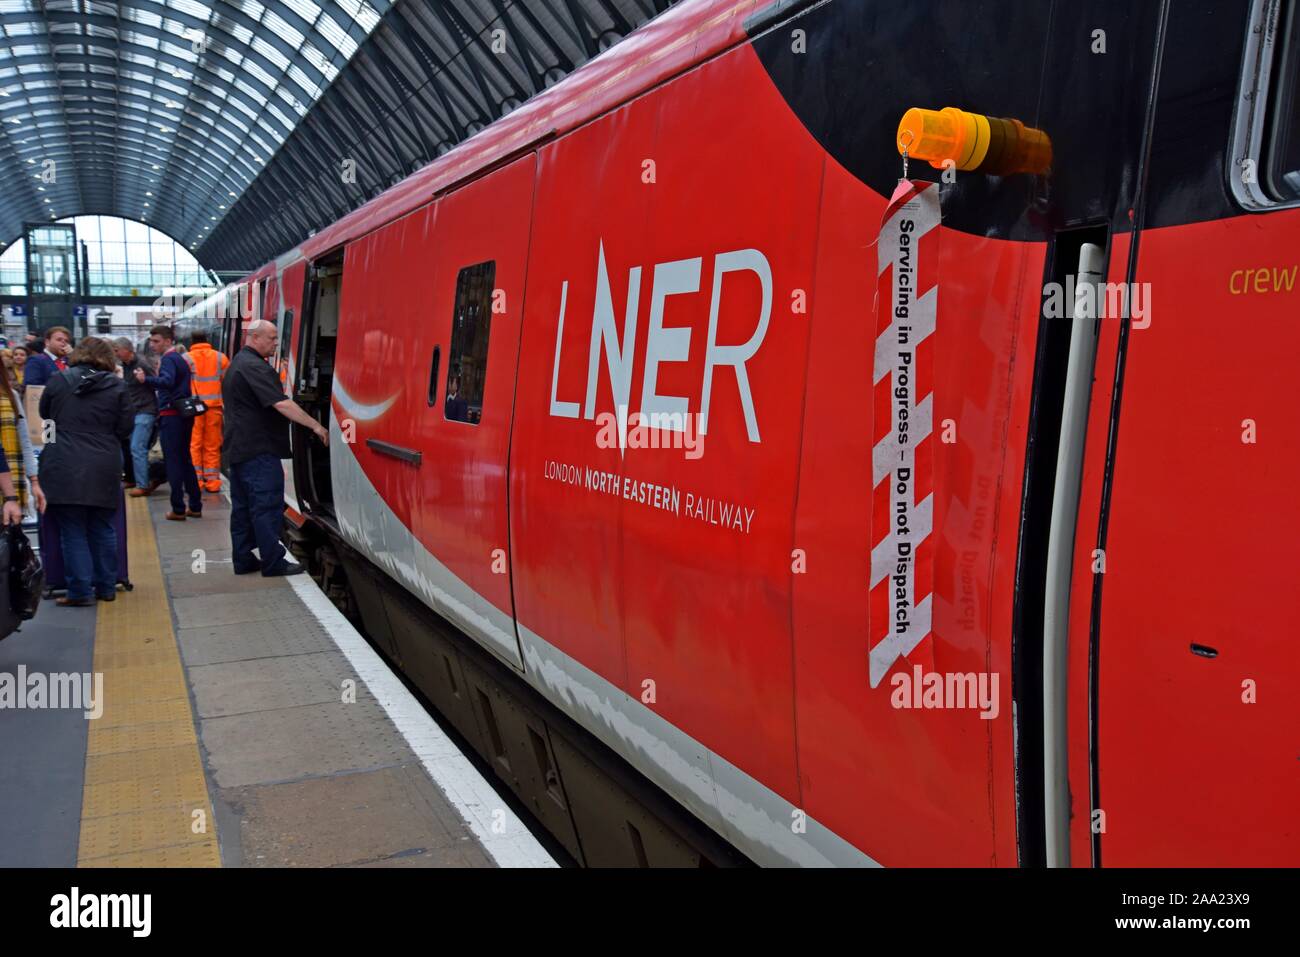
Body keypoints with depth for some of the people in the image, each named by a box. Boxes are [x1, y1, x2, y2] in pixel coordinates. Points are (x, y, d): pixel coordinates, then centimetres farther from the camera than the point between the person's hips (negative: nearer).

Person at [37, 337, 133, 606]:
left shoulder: (59, 379, 0)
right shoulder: (117, 385, -1)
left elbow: (44, 413, 16)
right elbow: (125, 428, 1)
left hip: (64, 467, -1)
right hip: (104, 469, 1)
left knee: (73, 531, 5)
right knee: (102, 529, 12)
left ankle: (80, 591, 4)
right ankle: (106, 586, 18)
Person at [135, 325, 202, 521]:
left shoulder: (168, 359, -12)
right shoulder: (180, 359, 18)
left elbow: (168, 381, -30)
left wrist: (146, 379, -39)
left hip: (171, 415, -9)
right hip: (184, 414, 9)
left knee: (173, 461, -5)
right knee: (185, 460, 14)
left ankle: (178, 509, -3)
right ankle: (195, 506, 16)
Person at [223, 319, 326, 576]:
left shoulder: (238, 363, 19)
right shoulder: (255, 367, -16)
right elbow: (281, 403, -25)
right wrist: (315, 425, -24)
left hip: (238, 447, 11)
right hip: (258, 449, -11)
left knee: (242, 506, 11)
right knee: (267, 506, -8)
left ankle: (243, 560, 15)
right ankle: (273, 562, -6)